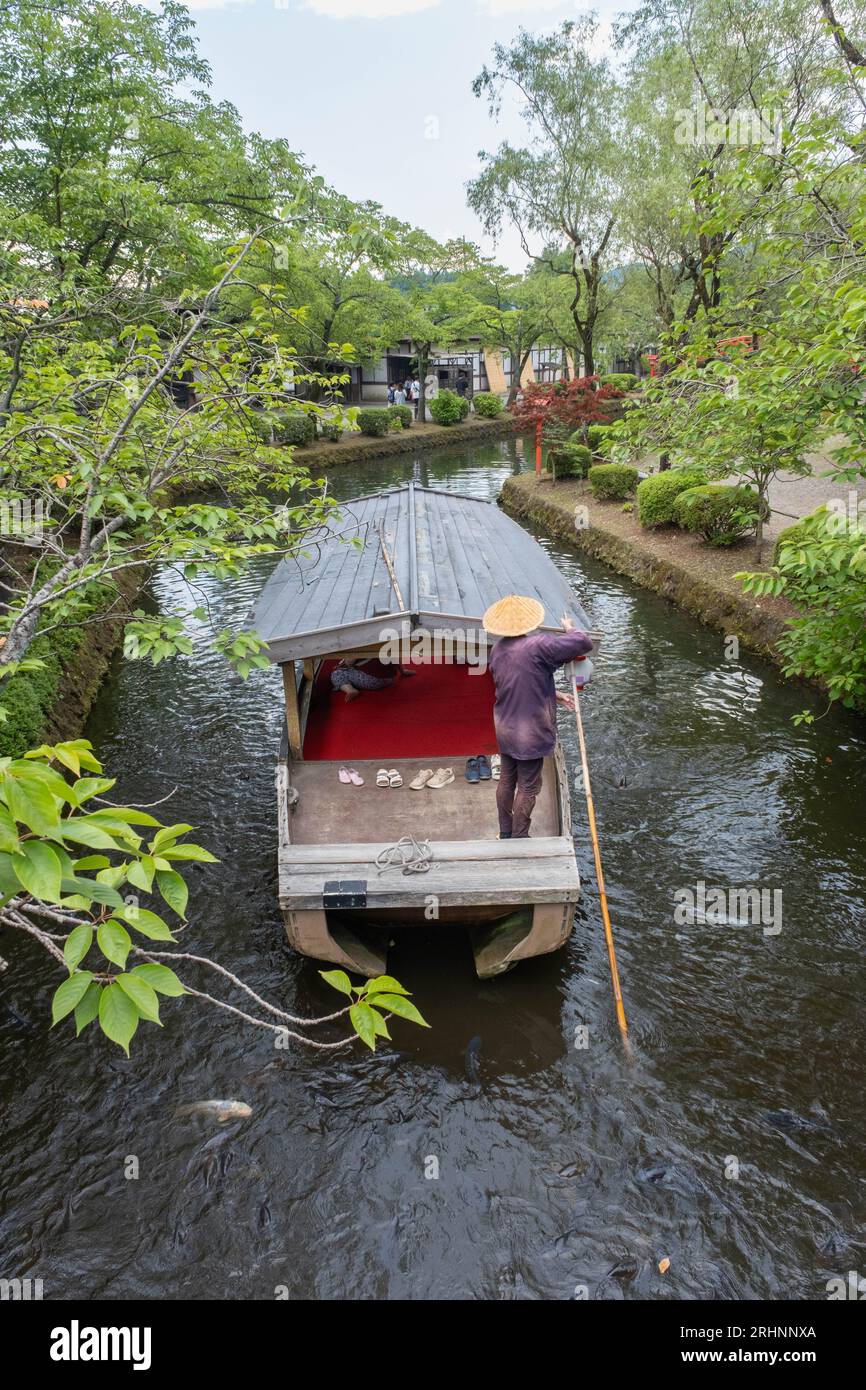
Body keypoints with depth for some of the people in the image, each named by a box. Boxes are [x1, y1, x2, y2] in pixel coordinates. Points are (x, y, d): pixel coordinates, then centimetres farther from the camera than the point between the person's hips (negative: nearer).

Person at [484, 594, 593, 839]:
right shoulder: (538, 645, -23)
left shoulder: (498, 649, 1)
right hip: (530, 734, -7)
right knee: (528, 787, 7)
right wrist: (569, 629, 0)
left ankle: (505, 834, 33)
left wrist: (555, 696, 13)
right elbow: (585, 644, -21)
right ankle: (518, 840, 17)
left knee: (507, 780, 20)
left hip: (505, 729, 7)